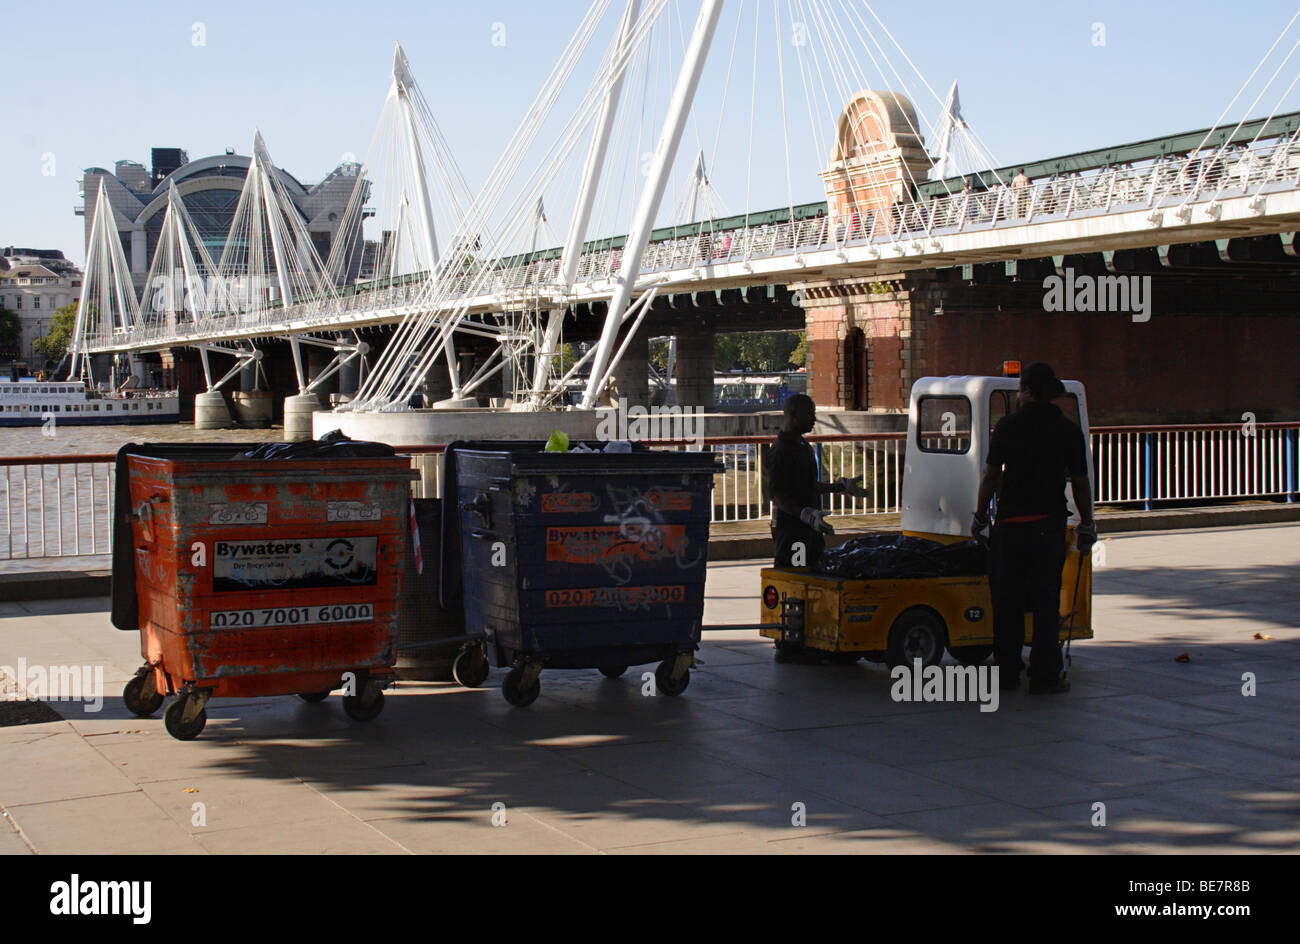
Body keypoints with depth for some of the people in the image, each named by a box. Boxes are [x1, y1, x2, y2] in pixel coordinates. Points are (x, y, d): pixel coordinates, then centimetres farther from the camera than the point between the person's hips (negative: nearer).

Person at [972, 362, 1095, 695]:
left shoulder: (1008, 425, -3)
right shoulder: (1068, 431, 1)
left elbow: (991, 476, -3)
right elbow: (1080, 483, 3)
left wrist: (980, 516, 7)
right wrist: (1087, 526, 12)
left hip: (1010, 524, 0)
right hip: (1049, 525, 0)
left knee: (1006, 601, 8)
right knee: (1046, 601, 6)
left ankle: (1007, 672, 14)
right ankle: (1044, 675, 6)